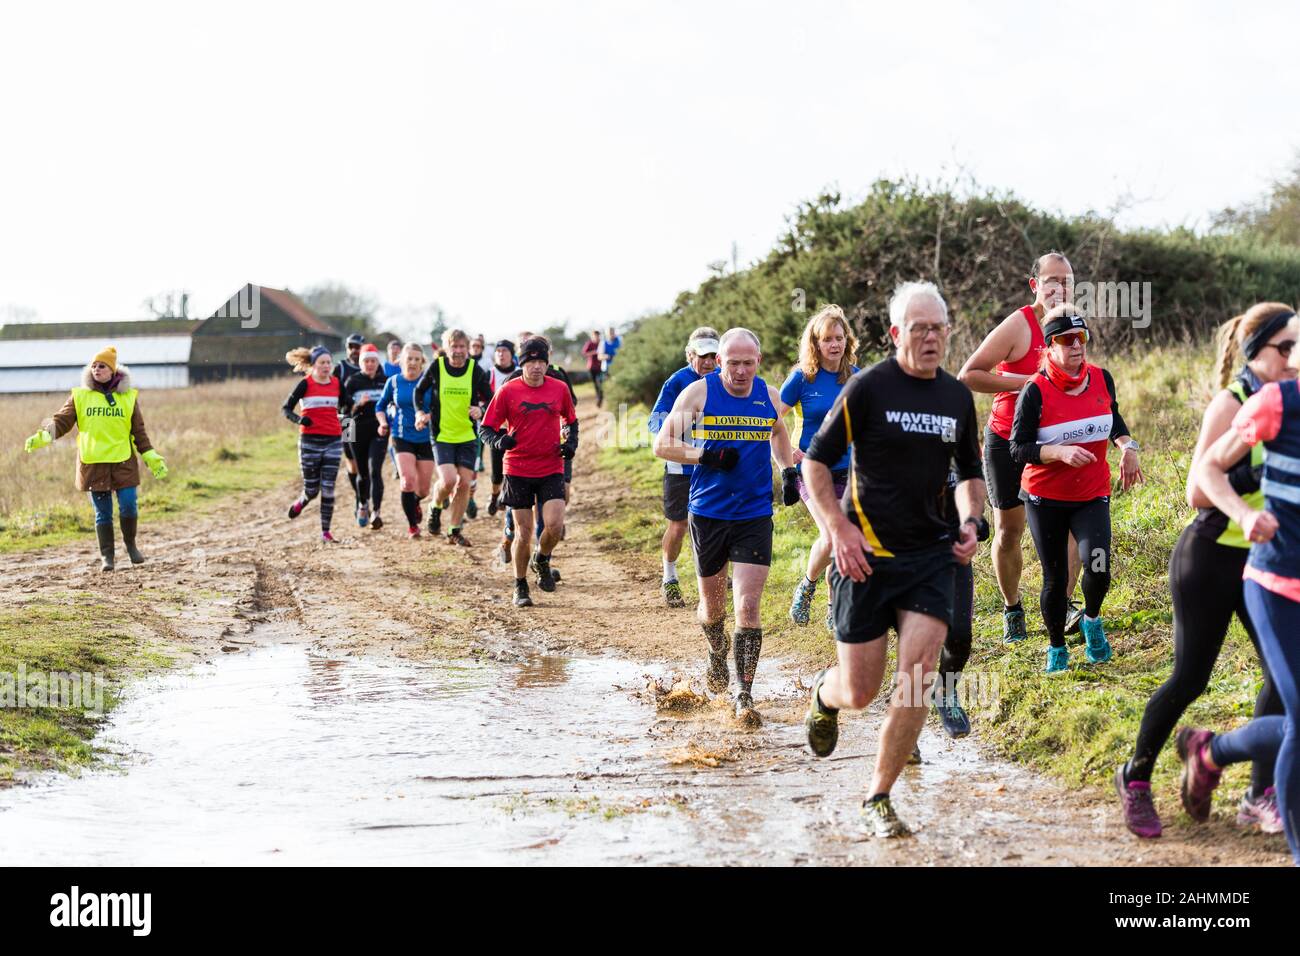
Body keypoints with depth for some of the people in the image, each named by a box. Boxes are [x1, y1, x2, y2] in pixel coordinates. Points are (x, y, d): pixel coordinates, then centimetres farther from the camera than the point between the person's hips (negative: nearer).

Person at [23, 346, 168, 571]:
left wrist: (151, 457, 3)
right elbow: (61, 420, 0)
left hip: (124, 462, 0)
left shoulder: (128, 397, 6)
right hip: (93, 464, 0)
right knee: (102, 514, 4)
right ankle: (107, 556, 15)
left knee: (129, 507, -6)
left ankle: (130, 544, 19)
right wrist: (42, 436, -18)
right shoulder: (80, 396, 5)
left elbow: (139, 431, 9)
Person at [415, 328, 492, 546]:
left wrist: (481, 409, -18)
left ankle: (454, 532, 16)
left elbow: (490, 399, 3)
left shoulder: (475, 370, -4)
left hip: (468, 436, 2)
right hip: (442, 435, -2)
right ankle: (436, 507, 15)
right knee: (448, 480, -18)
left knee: (464, 483, 2)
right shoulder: (436, 367, -6)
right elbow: (419, 390, 10)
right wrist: (420, 413, -4)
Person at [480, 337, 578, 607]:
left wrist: (571, 443, 2)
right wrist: (499, 440, -22)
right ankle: (520, 587, 20)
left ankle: (542, 561, 18)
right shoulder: (508, 391, -3)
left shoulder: (559, 389, 3)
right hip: (518, 470, -1)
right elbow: (486, 428, -1)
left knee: (555, 524, -15)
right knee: (523, 532, 2)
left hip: (551, 470, 1)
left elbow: (571, 420, 20)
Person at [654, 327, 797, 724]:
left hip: (755, 516, 1)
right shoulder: (698, 392, -5)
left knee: (748, 608, -10)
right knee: (712, 605, 13)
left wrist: (788, 472, 12)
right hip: (708, 513, 0)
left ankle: (744, 696, -7)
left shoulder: (769, 395, 3)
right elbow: (662, 443, -3)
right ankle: (717, 654, 46)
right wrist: (706, 457, -16)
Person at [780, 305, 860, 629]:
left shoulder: (855, 377, 2)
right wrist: (790, 454, -11)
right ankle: (807, 586, 8)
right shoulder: (803, 377, -8)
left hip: (847, 470, 4)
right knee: (832, 537, -18)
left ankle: (835, 607, 21)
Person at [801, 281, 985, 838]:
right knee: (859, 692, 1)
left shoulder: (958, 397, 7)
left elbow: (970, 471, 22)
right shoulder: (867, 388, -8)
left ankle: (879, 800, 4)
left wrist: (970, 520, 3)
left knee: (918, 677, -11)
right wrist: (838, 530, -15)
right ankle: (825, 693, 41)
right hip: (867, 556, -3)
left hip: (931, 555, 4)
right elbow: (815, 463, -4)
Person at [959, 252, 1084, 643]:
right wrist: (1024, 382, -24)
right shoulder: (1018, 326, -17)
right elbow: (968, 376, -21)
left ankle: (1064, 606, -8)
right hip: (1007, 442, -4)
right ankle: (1012, 610, 24)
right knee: (1008, 531, 6)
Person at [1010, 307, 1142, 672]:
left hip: (1093, 496, 2)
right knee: (1055, 579, 5)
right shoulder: (1035, 391, -14)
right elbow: (1018, 448, -14)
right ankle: (1056, 649, 28)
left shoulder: (1101, 379, -1)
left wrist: (1127, 446, 2)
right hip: (1046, 498, -2)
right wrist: (1060, 452, -27)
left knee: (1097, 568, -19)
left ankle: (1092, 620, 13)